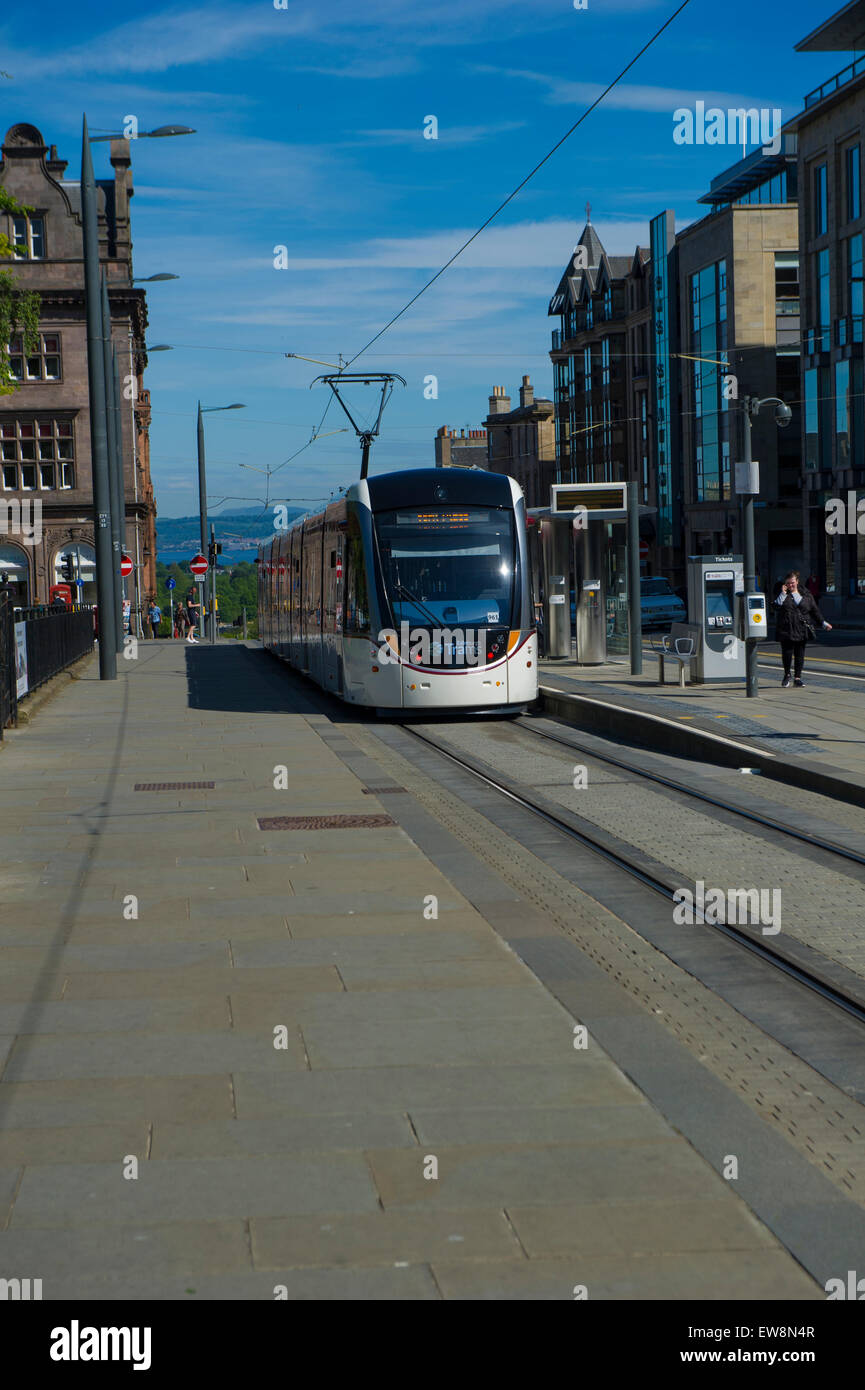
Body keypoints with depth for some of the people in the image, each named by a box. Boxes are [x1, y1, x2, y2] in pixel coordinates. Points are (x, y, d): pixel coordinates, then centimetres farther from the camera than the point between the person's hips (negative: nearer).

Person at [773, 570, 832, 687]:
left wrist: (823, 623, 9)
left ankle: (797, 677, 11)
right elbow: (777, 606, -10)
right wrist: (783, 594, -13)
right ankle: (787, 675, 17)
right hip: (786, 630, -2)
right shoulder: (783, 595, 7)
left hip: (801, 630, 2)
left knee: (800, 654, 2)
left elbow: (815, 611, 14)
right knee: (787, 653, -4)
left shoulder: (806, 595, 11)